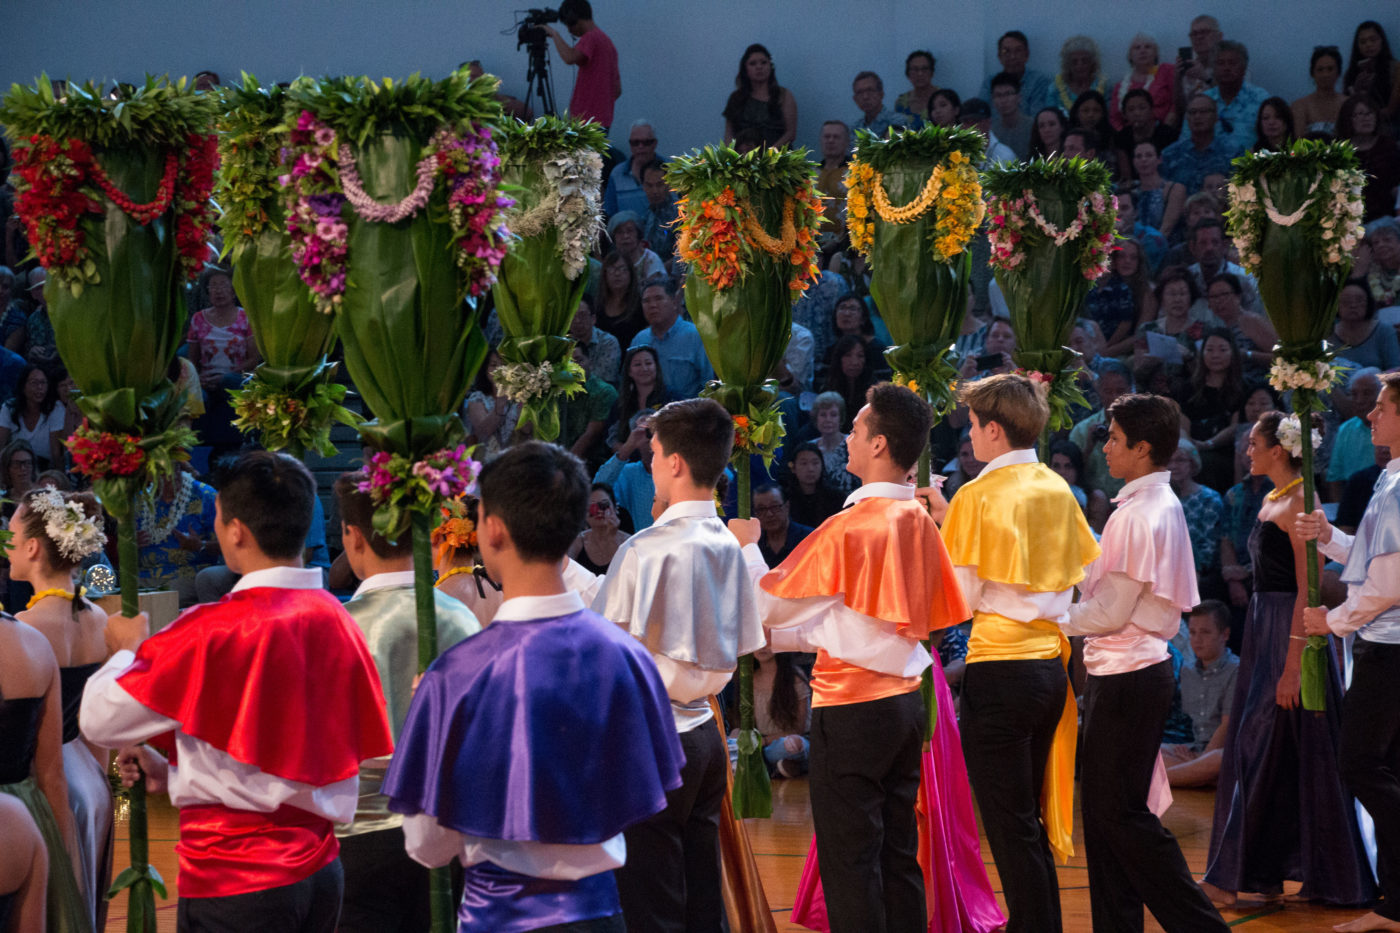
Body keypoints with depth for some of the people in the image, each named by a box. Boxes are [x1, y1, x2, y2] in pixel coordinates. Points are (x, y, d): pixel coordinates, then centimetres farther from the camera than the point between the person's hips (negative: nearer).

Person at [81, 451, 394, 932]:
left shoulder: (210, 631, -17)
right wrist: (176, 775, 16)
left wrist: (127, 649, 11)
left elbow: (100, 721, -8)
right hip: (321, 871, 7)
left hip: (235, 881, -6)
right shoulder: (337, 621, 2)